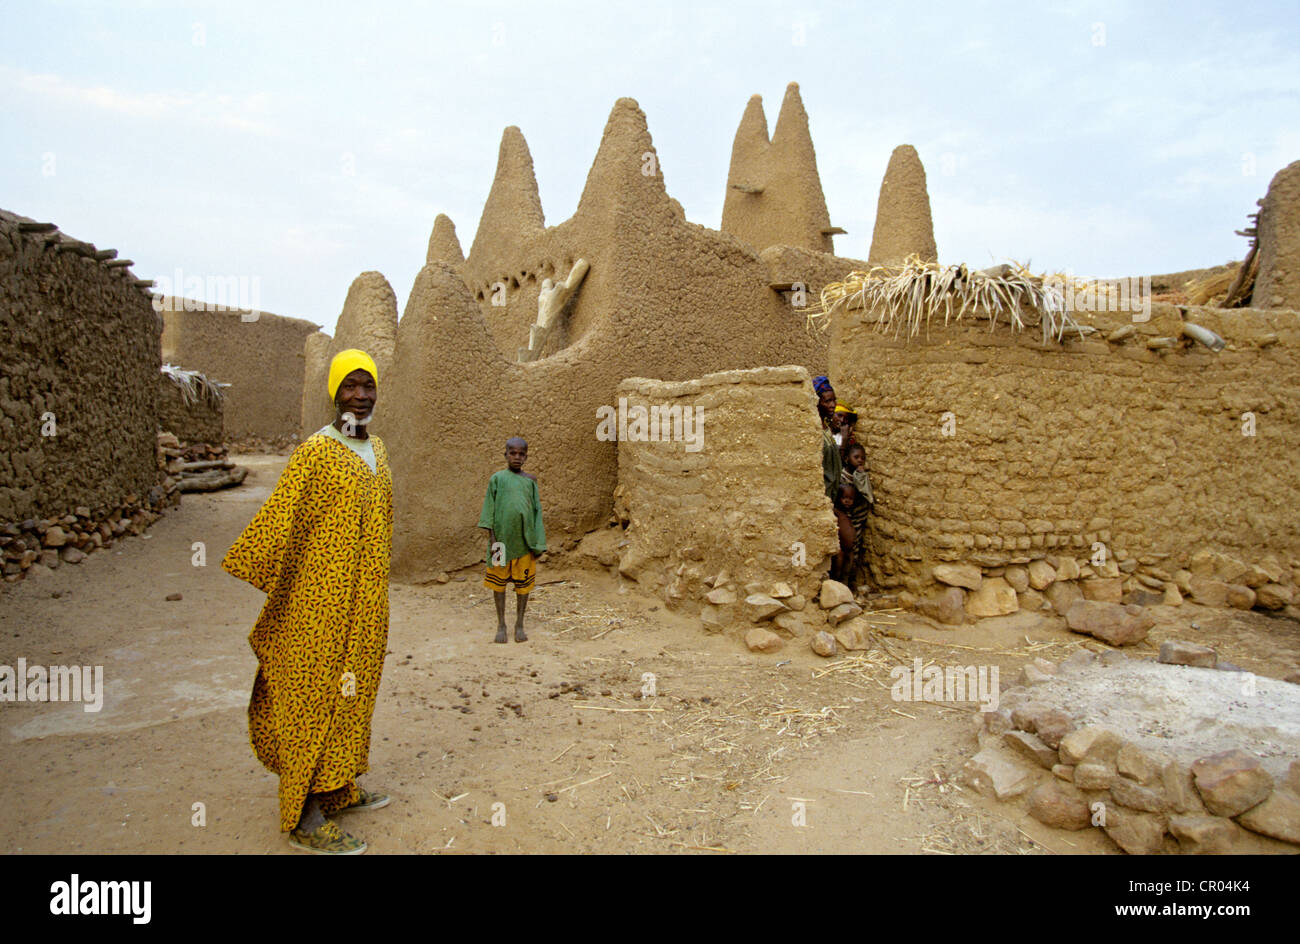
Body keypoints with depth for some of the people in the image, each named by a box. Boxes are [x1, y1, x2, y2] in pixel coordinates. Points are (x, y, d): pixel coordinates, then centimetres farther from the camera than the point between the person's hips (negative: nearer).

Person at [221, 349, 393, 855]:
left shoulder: (376, 451, 11)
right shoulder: (315, 454, -11)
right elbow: (277, 519, -18)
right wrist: (238, 581, -24)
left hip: (365, 605, 7)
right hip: (322, 603, -7)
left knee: (349, 693, 16)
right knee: (315, 698, -1)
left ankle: (338, 790, 30)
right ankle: (305, 818, 9)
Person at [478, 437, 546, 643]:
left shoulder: (530, 481, 8)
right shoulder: (497, 478, 3)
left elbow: (537, 511, 9)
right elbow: (489, 507, 2)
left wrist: (537, 543, 4)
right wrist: (491, 538, -4)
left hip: (524, 539, 2)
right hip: (502, 536, -1)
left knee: (523, 582, 6)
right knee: (499, 580, 6)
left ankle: (519, 624, 19)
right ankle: (501, 624, 18)